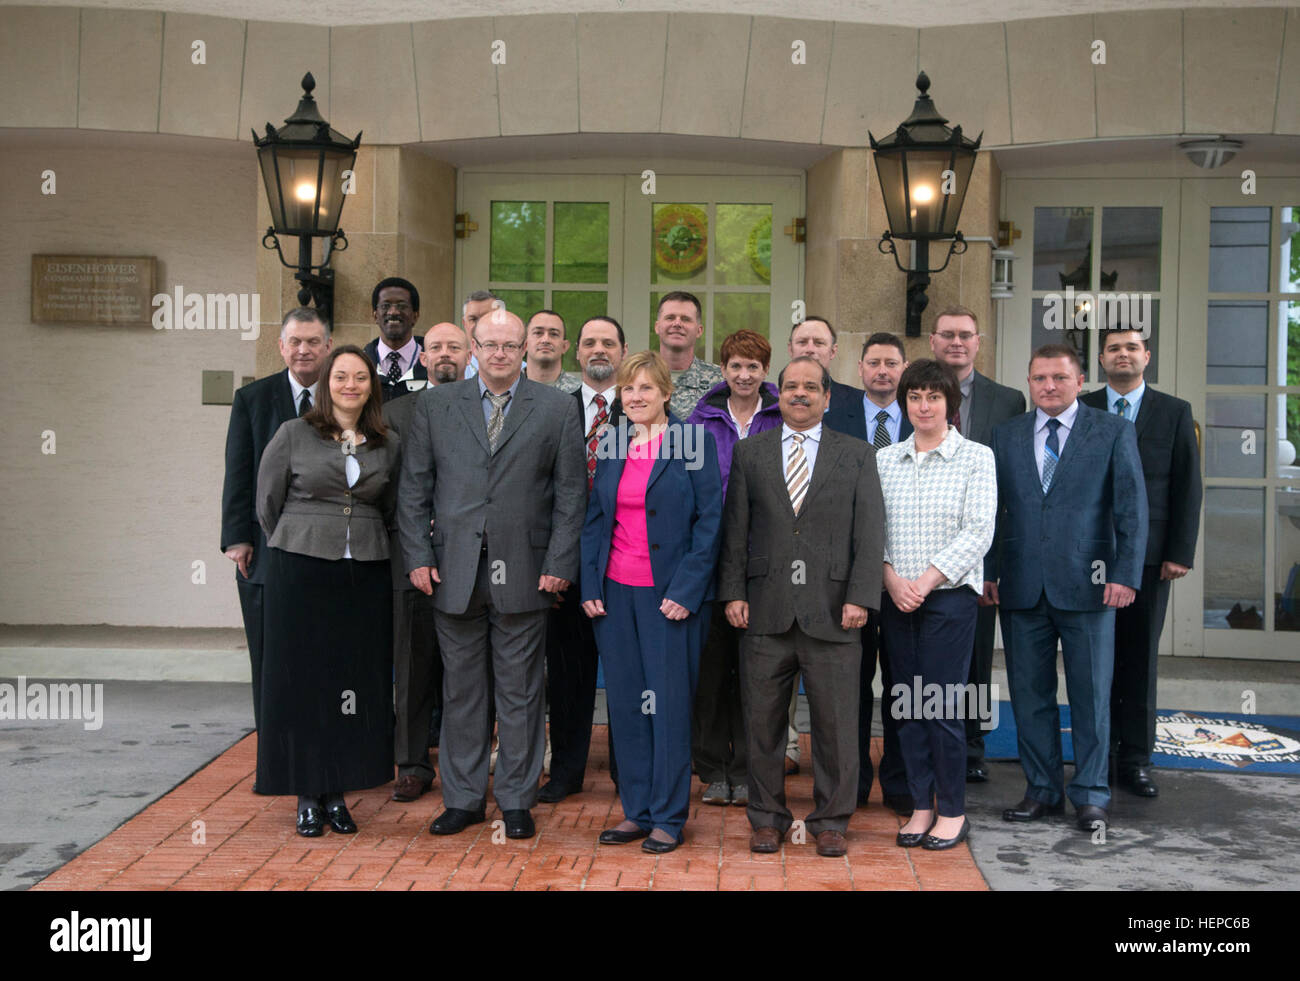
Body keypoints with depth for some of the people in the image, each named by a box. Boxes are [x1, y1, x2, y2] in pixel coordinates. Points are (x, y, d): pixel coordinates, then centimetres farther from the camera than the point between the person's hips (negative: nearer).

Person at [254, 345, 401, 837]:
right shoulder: (293, 435, 0)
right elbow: (267, 503, 6)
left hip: (365, 575, 3)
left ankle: (337, 792, 16)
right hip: (302, 571, -2)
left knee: (356, 683, 4)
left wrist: (361, 545, 12)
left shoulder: (389, 445, 7)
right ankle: (308, 796, 12)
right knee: (302, 680, 2)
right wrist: (295, 549, 11)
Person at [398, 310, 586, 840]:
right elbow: (414, 488, 7)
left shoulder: (558, 409, 4)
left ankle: (516, 800, 19)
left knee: (520, 691, 6)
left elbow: (570, 493, 2)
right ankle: (463, 798, 23)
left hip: (524, 573, -1)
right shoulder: (434, 404, 7)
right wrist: (418, 556, -1)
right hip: (454, 572, 1)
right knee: (460, 690, 10)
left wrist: (559, 564, -5)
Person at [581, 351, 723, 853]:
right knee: (625, 704, 8)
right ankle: (636, 810, 20)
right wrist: (590, 586, 4)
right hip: (615, 592, 5)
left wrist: (686, 590, -13)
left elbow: (710, 520, -7)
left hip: (669, 594, -5)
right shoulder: (610, 447, 11)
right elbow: (594, 520, 14)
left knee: (669, 702, 0)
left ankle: (668, 816, 12)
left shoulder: (693, 442, -4)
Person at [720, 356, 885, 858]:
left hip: (832, 611, -1)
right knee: (762, 722, 7)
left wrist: (860, 597, -8)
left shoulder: (857, 455, 8)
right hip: (765, 610, 1)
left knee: (836, 723, 5)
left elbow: (870, 533, 1)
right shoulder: (749, 451, 11)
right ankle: (767, 817, 22)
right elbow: (735, 529, 7)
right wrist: (733, 592, -1)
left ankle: (830, 821, 19)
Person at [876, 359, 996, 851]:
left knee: (943, 702, -4)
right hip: (895, 598, 4)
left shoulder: (975, 457, -1)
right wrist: (893, 579, -9)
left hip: (949, 594, -3)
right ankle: (921, 805, 18)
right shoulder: (885, 459, 10)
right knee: (906, 702, 6)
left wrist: (925, 581, -13)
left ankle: (952, 810, 11)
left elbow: (978, 531, -7)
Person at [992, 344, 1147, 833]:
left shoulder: (1113, 432, 3)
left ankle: (1090, 795, 17)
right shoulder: (1007, 435, 11)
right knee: (1030, 693, 8)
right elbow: (993, 508, 11)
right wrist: (988, 572, 4)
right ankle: (1043, 789, 21)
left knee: (1091, 693, 4)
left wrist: (1126, 574, -9)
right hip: (1022, 587, 3)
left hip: (1087, 585, -2)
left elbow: (1132, 509, -1)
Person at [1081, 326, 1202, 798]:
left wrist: (1180, 552, -4)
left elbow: (1187, 487, 3)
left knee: (1140, 658, 6)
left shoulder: (1175, 412, 6)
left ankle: (1135, 759, 14)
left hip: (1148, 555, 0)